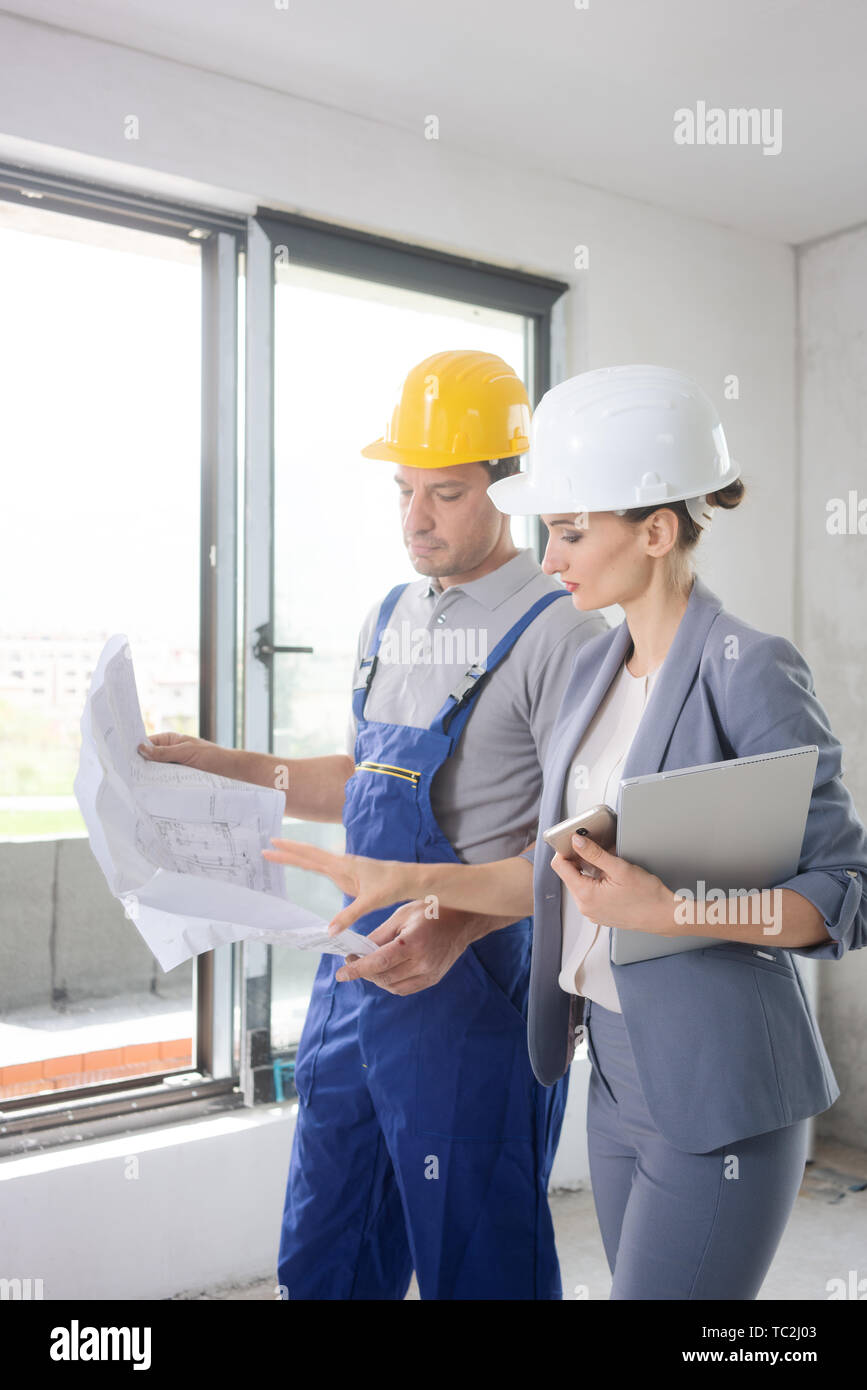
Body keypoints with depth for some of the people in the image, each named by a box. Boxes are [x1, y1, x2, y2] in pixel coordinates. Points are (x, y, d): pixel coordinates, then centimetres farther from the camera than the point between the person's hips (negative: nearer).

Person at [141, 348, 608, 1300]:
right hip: (357, 973, 7)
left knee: (473, 1267, 9)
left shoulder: (557, 631, -12)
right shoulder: (389, 621, 12)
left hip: (476, 989, -7)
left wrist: (460, 921, -30)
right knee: (321, 1263, 19)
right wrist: (225, 766, 11)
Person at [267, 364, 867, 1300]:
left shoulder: (748, 671, -16)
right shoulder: (595, 668, 7)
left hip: (719, 1092, -7)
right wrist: (409, 879, 4)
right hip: (618, 1073, 7)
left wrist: (669, 911, -25)